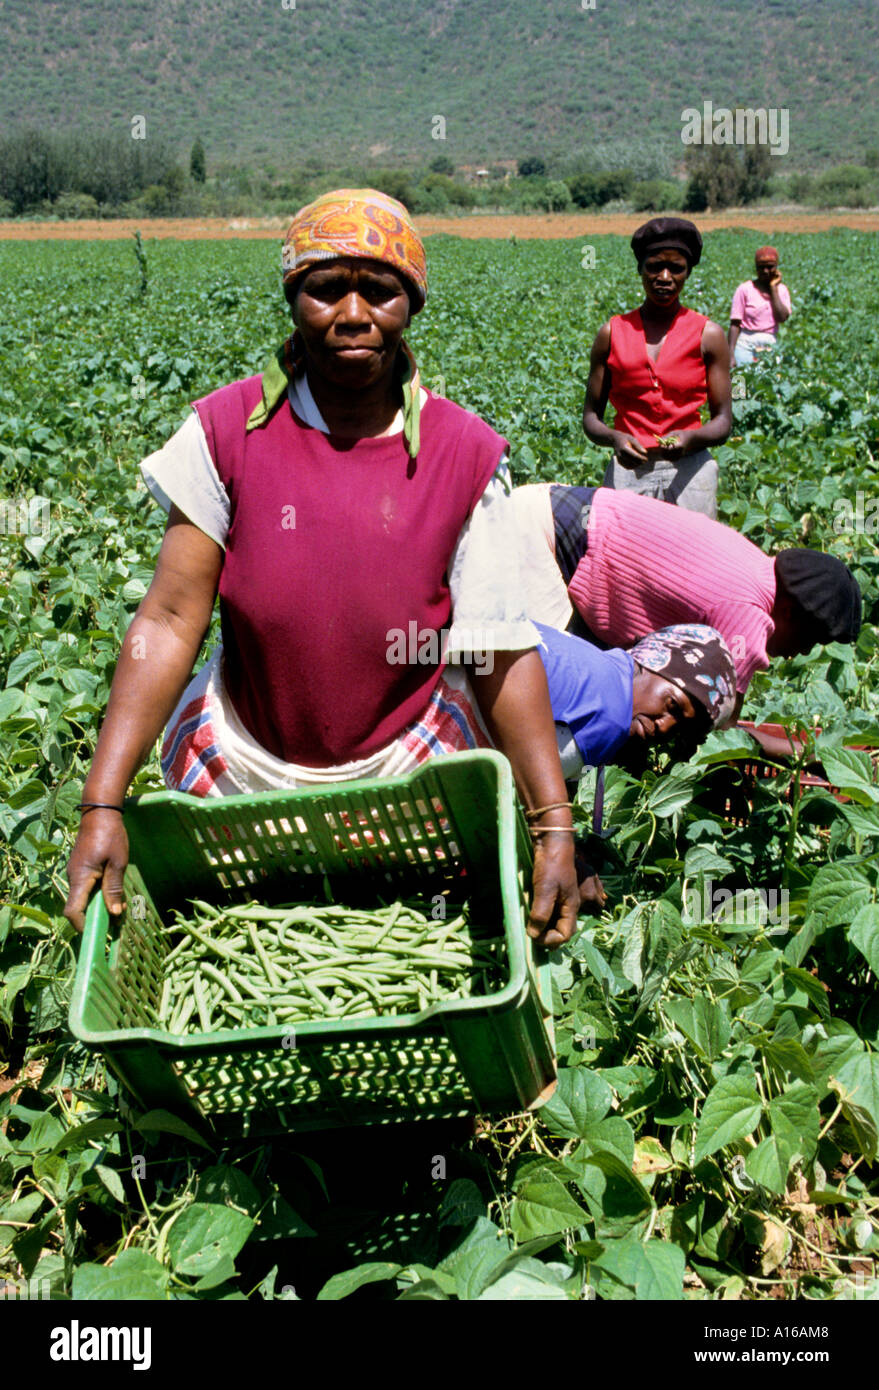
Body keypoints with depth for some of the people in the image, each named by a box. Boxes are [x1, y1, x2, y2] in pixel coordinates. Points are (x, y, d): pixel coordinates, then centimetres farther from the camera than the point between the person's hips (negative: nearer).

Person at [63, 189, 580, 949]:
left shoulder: (466, 456, -10)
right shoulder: (227, 431, -10)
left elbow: (504, 653, -11)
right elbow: (170, 622, -14)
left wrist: (555, 827, -17)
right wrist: (103, 805, -20)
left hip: (413, 763, 0)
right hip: (241, 765, 1)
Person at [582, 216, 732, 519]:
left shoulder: (708, 335, 3)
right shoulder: (613, 332, 6)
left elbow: (723, 421, 3)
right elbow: (591, 417, 7)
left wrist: (690, 438, -19)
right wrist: (614, 438, -16)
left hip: (690, 471, 0)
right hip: (628, 471, 1)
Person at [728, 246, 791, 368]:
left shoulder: (782, 289, 10)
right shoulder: (745, 289, -1)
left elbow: (782, 317, -7)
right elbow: (735, 324, -4)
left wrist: (774, 288, -4)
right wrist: (731, 355, -12)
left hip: (771, 345, 3)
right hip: (747, 345, -3)